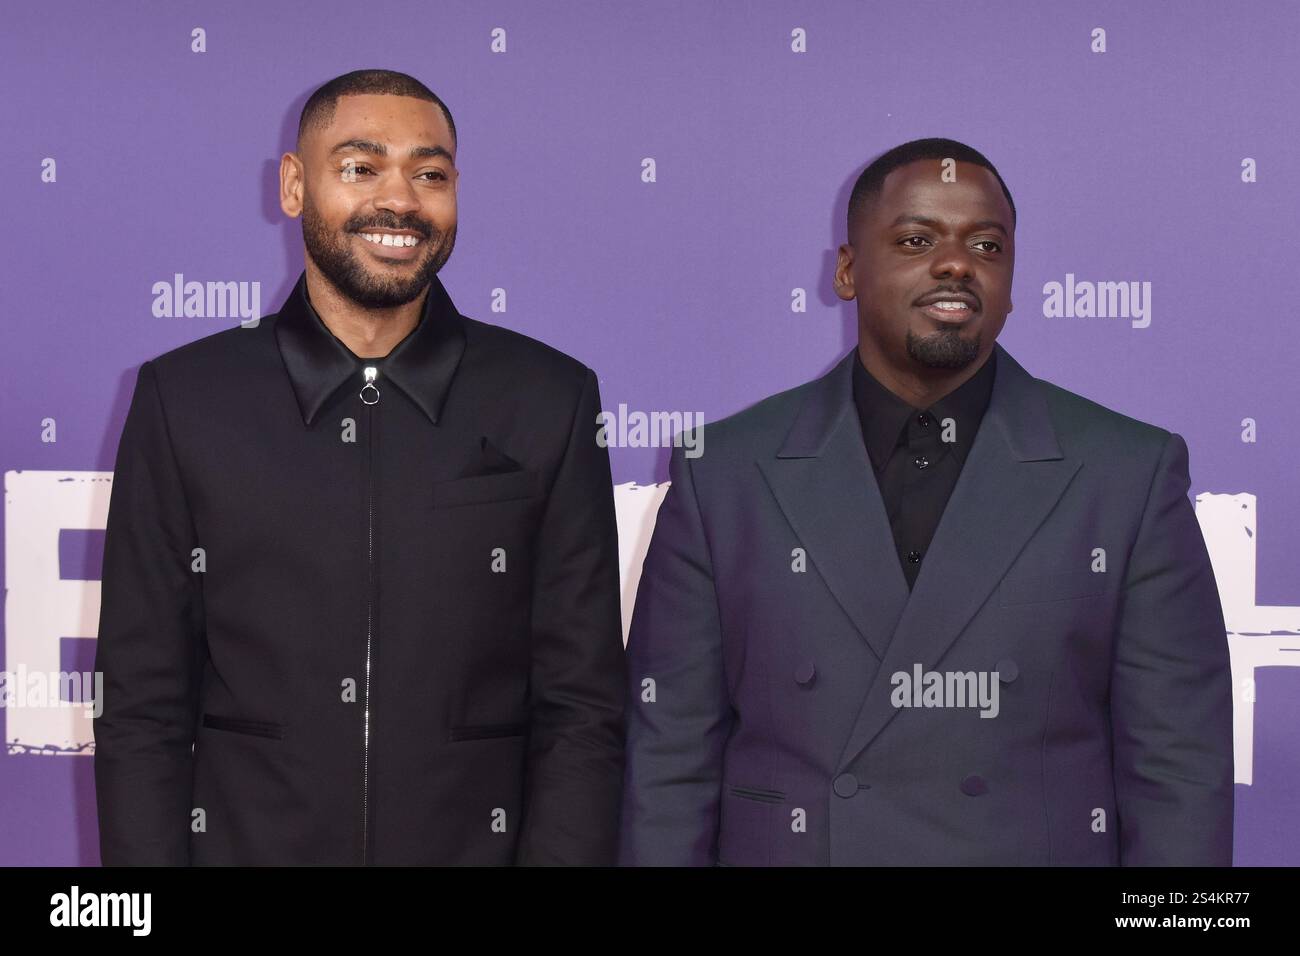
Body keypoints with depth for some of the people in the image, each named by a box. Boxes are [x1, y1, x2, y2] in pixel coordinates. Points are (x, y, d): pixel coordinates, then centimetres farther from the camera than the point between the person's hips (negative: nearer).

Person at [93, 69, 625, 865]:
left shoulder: (551, 402, -3)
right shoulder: (183, 401, -2)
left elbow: (581, 709, -3)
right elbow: (143, 708, -1)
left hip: (477, 841, 0)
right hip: (243, 840, 0)